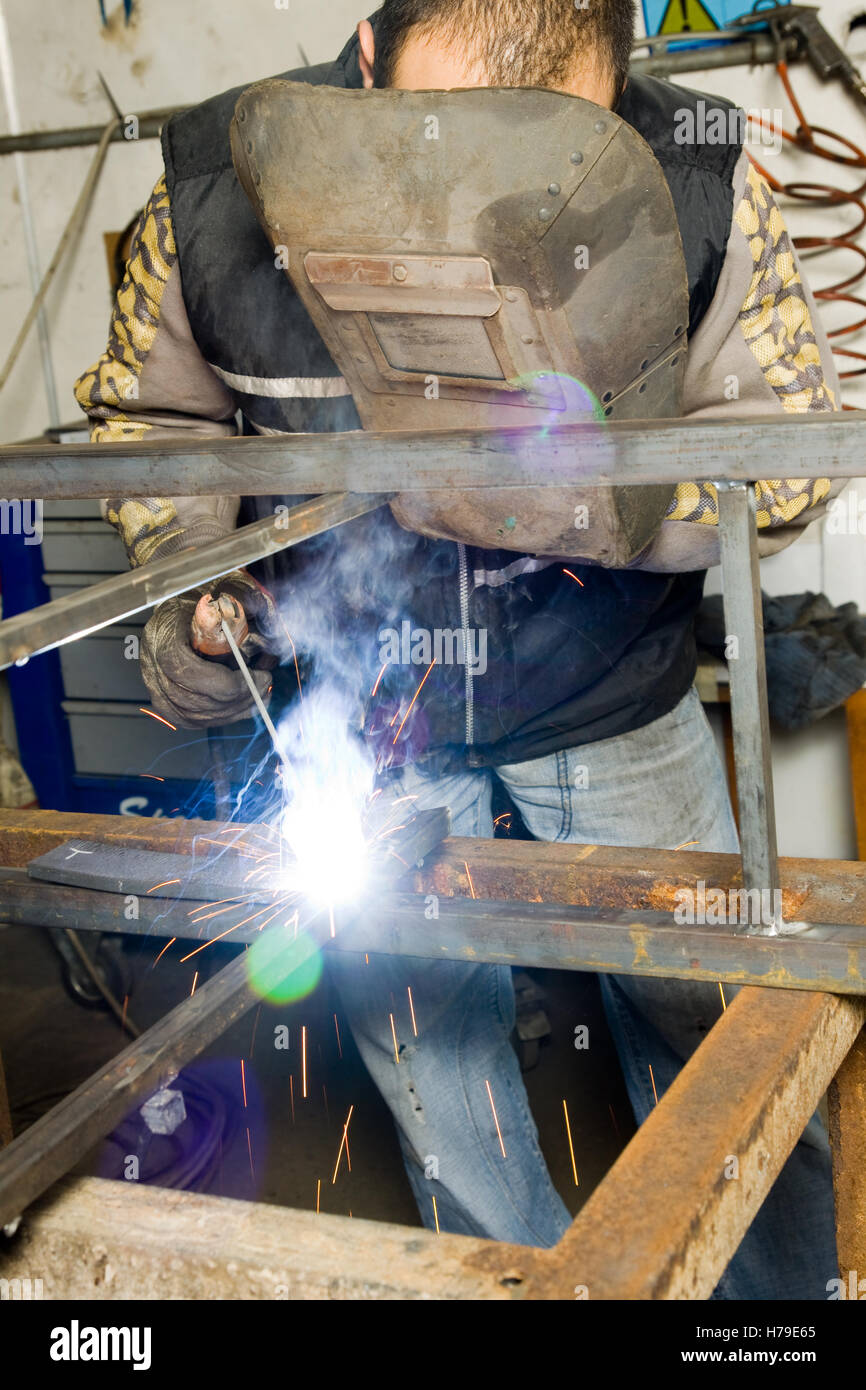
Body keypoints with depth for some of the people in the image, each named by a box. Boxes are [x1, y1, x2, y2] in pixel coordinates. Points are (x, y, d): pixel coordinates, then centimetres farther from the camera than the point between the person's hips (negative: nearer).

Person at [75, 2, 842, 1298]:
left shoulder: (704, 192, -21)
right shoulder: (216, 193, -19)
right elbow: (146, 413, -2)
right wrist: (186, 594, -18)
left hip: (612, 701, 0)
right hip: (359, 705, 1)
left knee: (712, 1031, 11)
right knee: (431, 1056, 12)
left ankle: (784, 1294, 38)